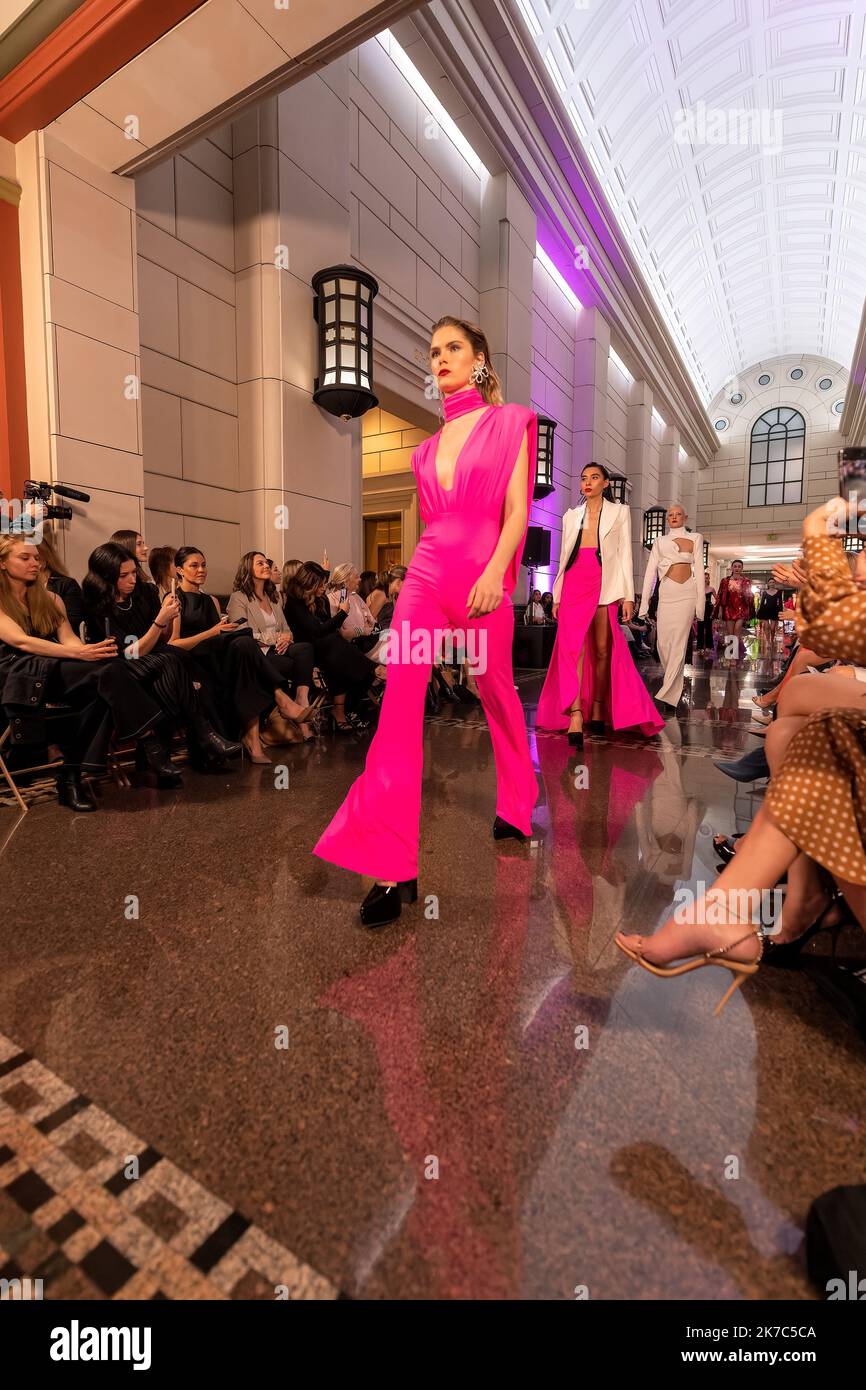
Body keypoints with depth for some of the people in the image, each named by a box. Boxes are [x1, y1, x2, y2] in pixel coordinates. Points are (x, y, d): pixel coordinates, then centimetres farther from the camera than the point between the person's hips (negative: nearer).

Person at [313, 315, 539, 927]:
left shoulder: (509, 422, 8)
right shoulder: (430, 442, 20)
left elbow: (517, 510, -4)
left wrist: (494, 572, -17)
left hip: (484, 575, -3)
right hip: (426, 572, 4)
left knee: (498, 695, 10)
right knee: (400, 704, -13)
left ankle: (517, 806, 37)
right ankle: (393, 866, -11)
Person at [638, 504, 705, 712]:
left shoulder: (695, 538, 14)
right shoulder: (660, 541, 16)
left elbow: (699, 569, 7)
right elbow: (650, 572, 9)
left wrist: (700, 602, -2)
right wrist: (644, 603, 0)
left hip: (687, 593, -2)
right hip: (666, 593, 2)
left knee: (679, 642, -10)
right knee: (663, 643, -1)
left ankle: (668, 695, -13)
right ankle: (673, 683, 22)